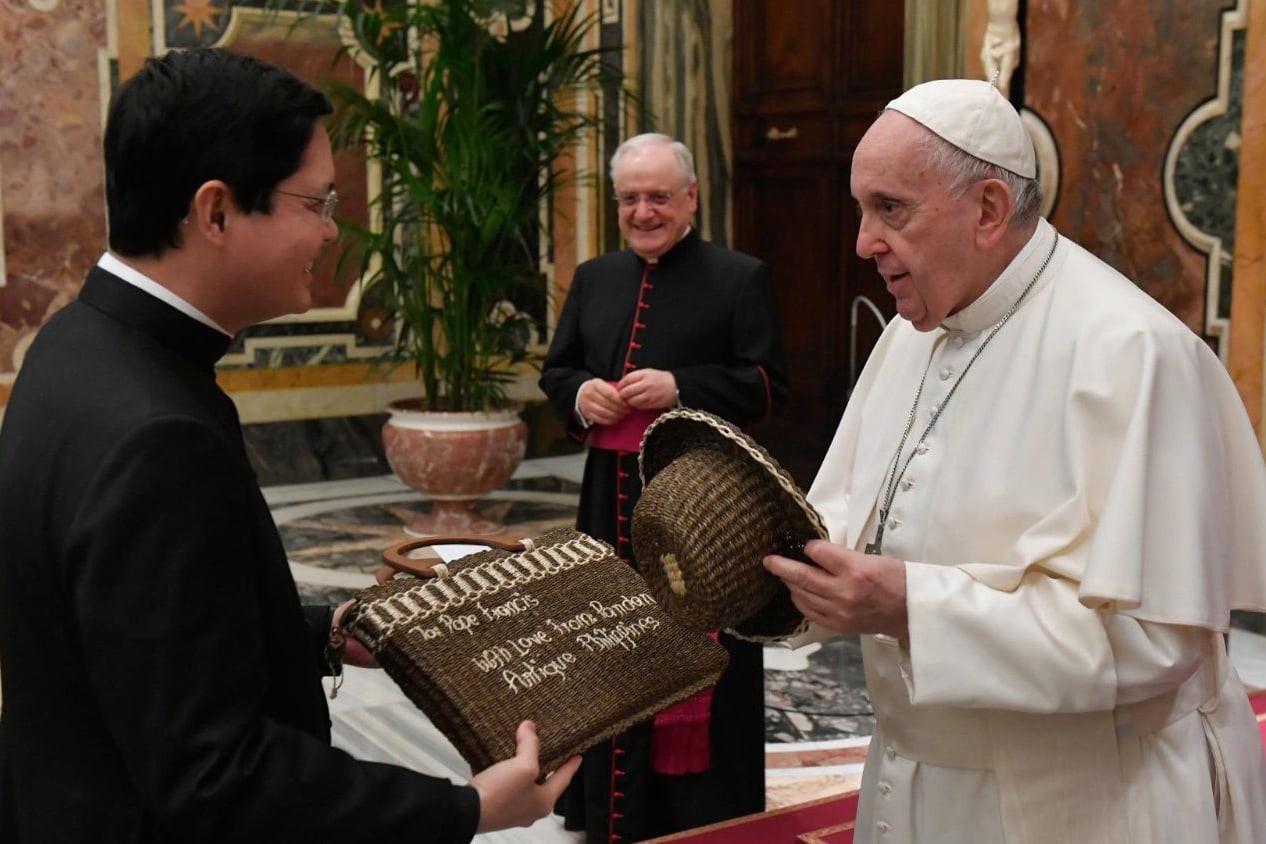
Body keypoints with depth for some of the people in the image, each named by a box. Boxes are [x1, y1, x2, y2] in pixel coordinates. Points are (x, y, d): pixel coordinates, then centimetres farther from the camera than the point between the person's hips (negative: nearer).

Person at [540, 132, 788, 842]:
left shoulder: (741, 278, -3)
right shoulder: (595, 279, 13)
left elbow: (769, 384, -8)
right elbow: (556, 369, 17)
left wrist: (679, 388, -19)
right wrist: (580, 394, -5)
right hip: (612, 499, 6)